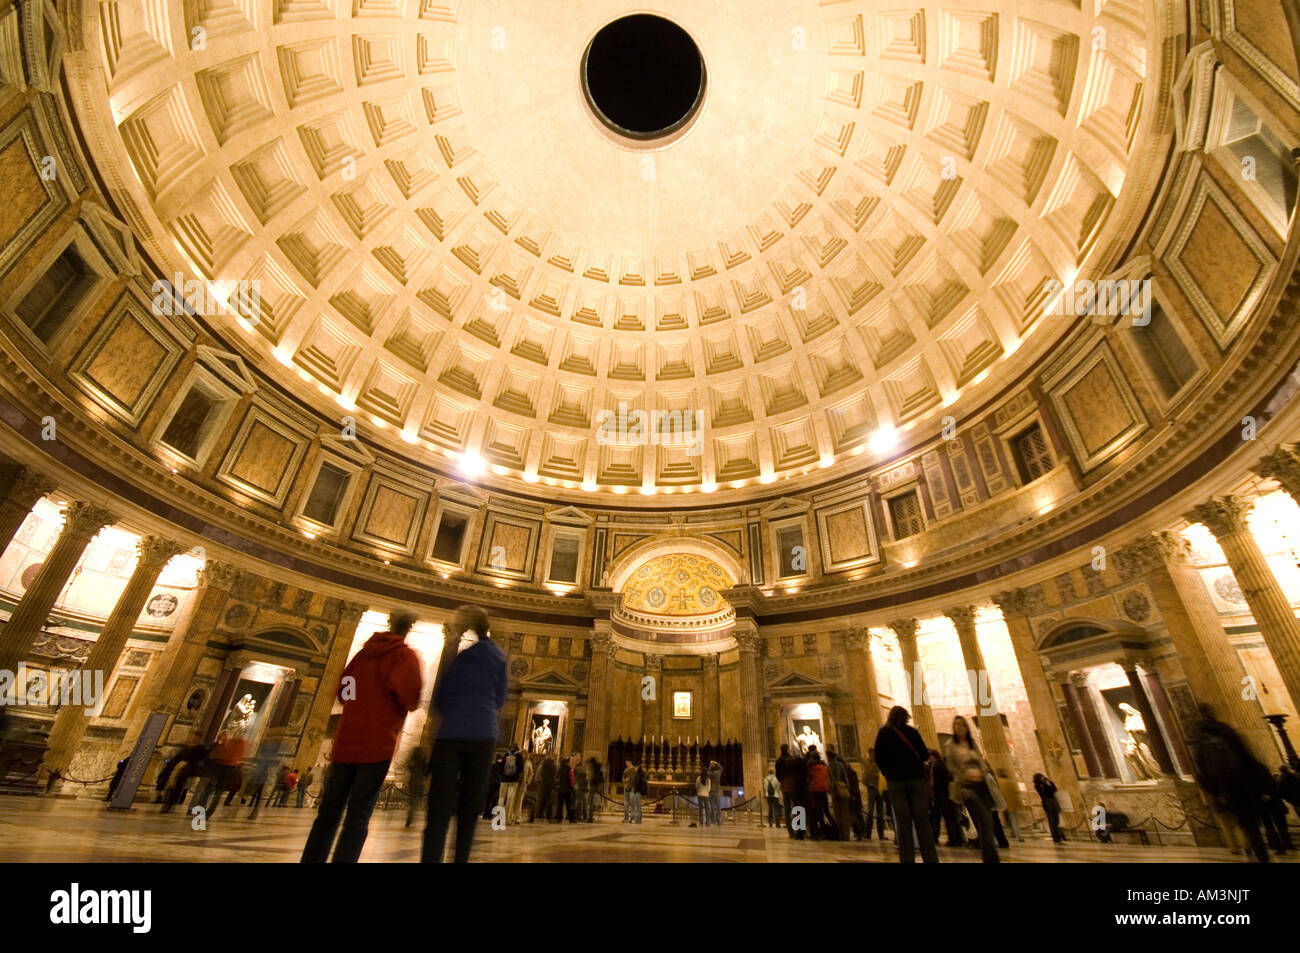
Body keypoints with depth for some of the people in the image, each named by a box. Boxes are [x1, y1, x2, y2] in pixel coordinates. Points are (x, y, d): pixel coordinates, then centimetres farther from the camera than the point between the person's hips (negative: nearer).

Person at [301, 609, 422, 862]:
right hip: (378, 744, -6)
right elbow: (409, 692, -22)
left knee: (328, 812, 15)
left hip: (346, 741, 6)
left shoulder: (364, 652, 13)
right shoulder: (405, 654, -7)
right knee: (358, 817, -1)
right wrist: (411, 704, -1)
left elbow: (341, 689, 19)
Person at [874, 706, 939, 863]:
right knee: (922, 821, 4)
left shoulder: (882, 734, 3)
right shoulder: (911, 731, -1)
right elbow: (925, 755, -1)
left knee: (903, 823, 4)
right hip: (917, 778, -1)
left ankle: (907, 859, 2)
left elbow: (879, 759, 4)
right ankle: (930, 858, -1)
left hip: (895, 781, 1)